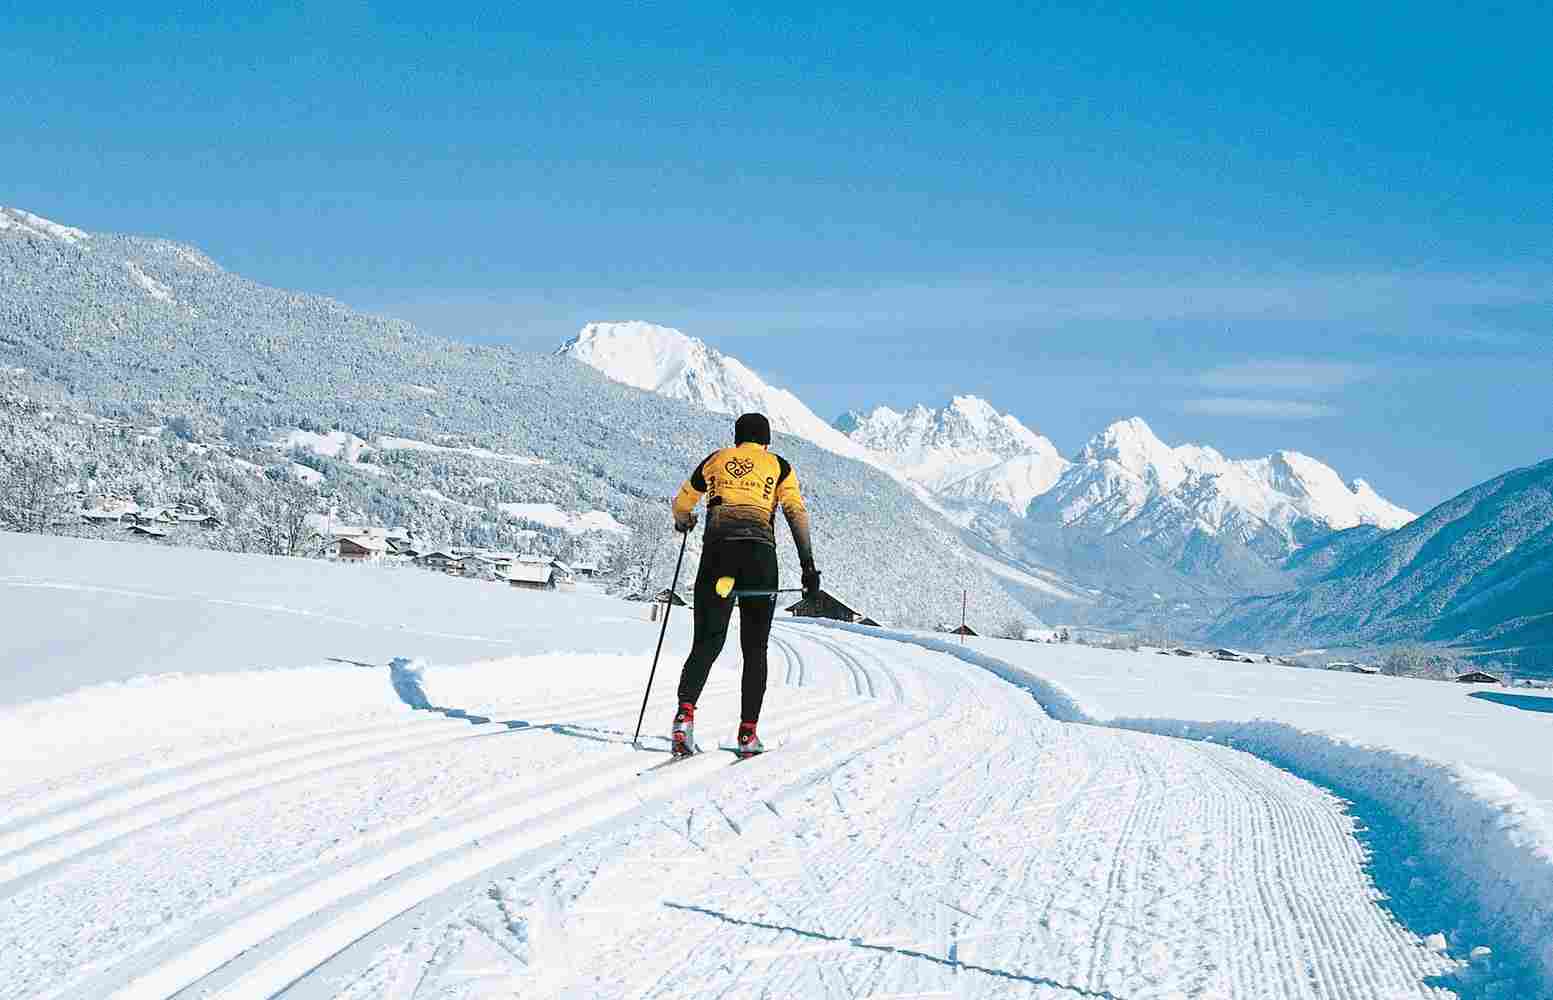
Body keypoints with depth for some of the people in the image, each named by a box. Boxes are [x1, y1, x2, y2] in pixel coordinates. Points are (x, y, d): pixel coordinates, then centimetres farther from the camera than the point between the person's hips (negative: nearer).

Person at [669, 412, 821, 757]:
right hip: (760, 555, -1)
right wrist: (808, 566, 0)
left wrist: (684, 521, 52)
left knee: (707, 642, 1)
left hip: (718, 551, 1)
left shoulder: (715, 460, 20)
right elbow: (797, 513, 3)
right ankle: (748, 733, 2)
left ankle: (685, 712, -24)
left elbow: (682, 505, 29)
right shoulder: (778, 466, 16)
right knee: (755, 649, 9)